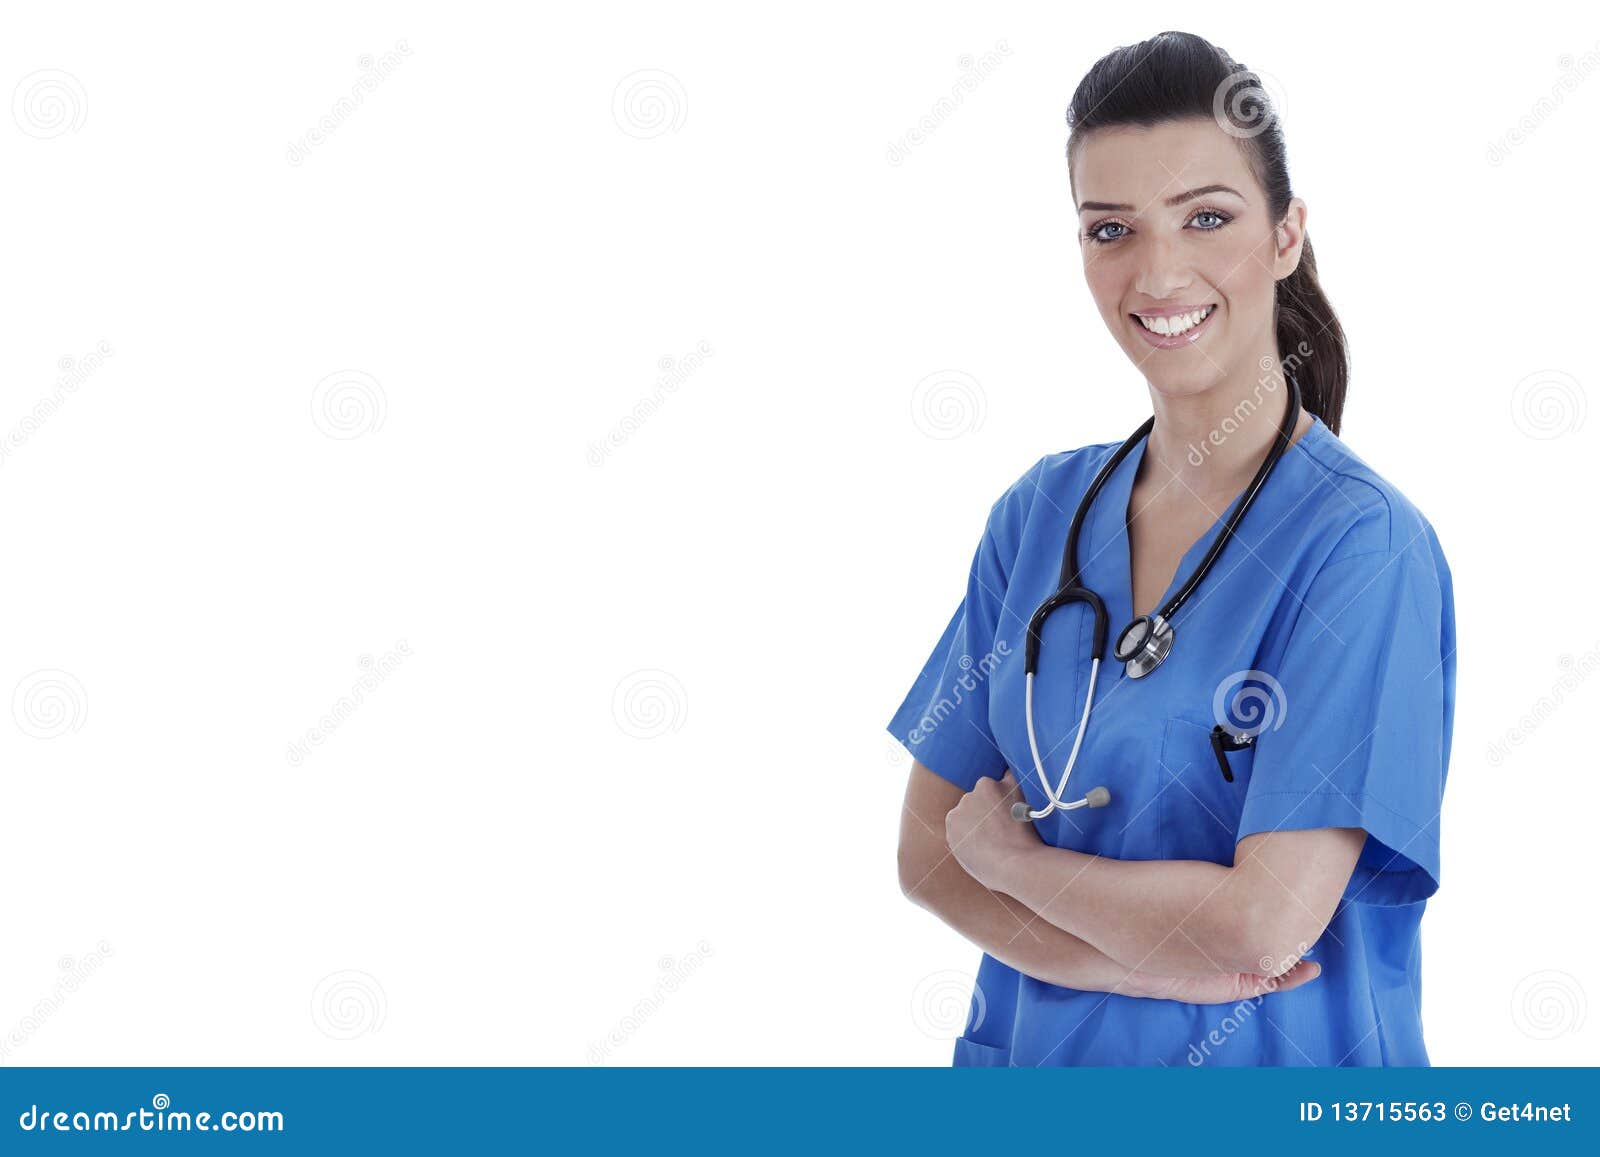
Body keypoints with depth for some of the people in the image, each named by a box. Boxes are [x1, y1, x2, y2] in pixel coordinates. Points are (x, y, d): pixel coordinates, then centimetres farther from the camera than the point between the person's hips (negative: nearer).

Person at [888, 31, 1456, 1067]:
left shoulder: (1363, 544, -18)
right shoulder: (1042, 512, -2)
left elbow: (1264, 924, -24)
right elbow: (926, 848, -2)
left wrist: (1006, 854, -10)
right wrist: (1137, 957, -18)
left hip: (1271, 1069, -4)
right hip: (1032, 1051, 4)